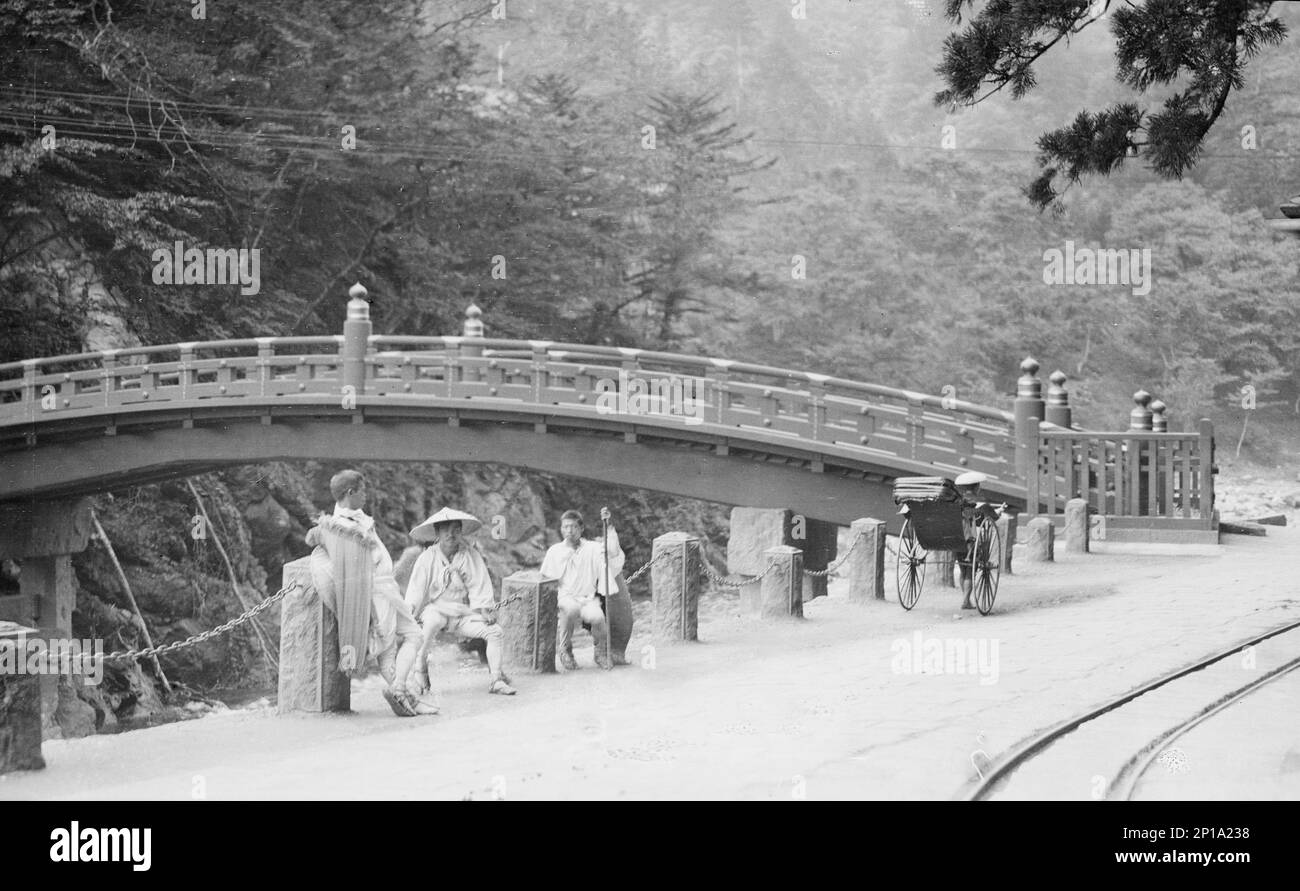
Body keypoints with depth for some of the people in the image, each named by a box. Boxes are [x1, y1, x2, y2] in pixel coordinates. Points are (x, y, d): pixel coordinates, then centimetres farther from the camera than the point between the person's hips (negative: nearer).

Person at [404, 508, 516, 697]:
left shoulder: (470, 555, 0)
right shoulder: (427, 558, -5)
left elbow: (479, 587, 1)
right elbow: (415, 591, -7)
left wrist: (485, 609, -14)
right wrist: (409, 614, -21)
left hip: (463, 613, 3)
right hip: (435, 608, -3)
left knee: (496, 632, -14)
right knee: (431, 621, -38)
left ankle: (497, 680, -6)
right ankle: (419, 673, -26)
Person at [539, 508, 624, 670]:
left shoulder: (592, 549, 11)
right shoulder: (555, 551, 12)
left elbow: (613, 552, -7)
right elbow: (545, 579, 14)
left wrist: (608, 526, -12)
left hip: (588, 598, 1)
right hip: (565, 596, 0)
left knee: (597, 617, -33)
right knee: (572, 609, -38)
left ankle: (602, 653, -3)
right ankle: (565, 651, -16)